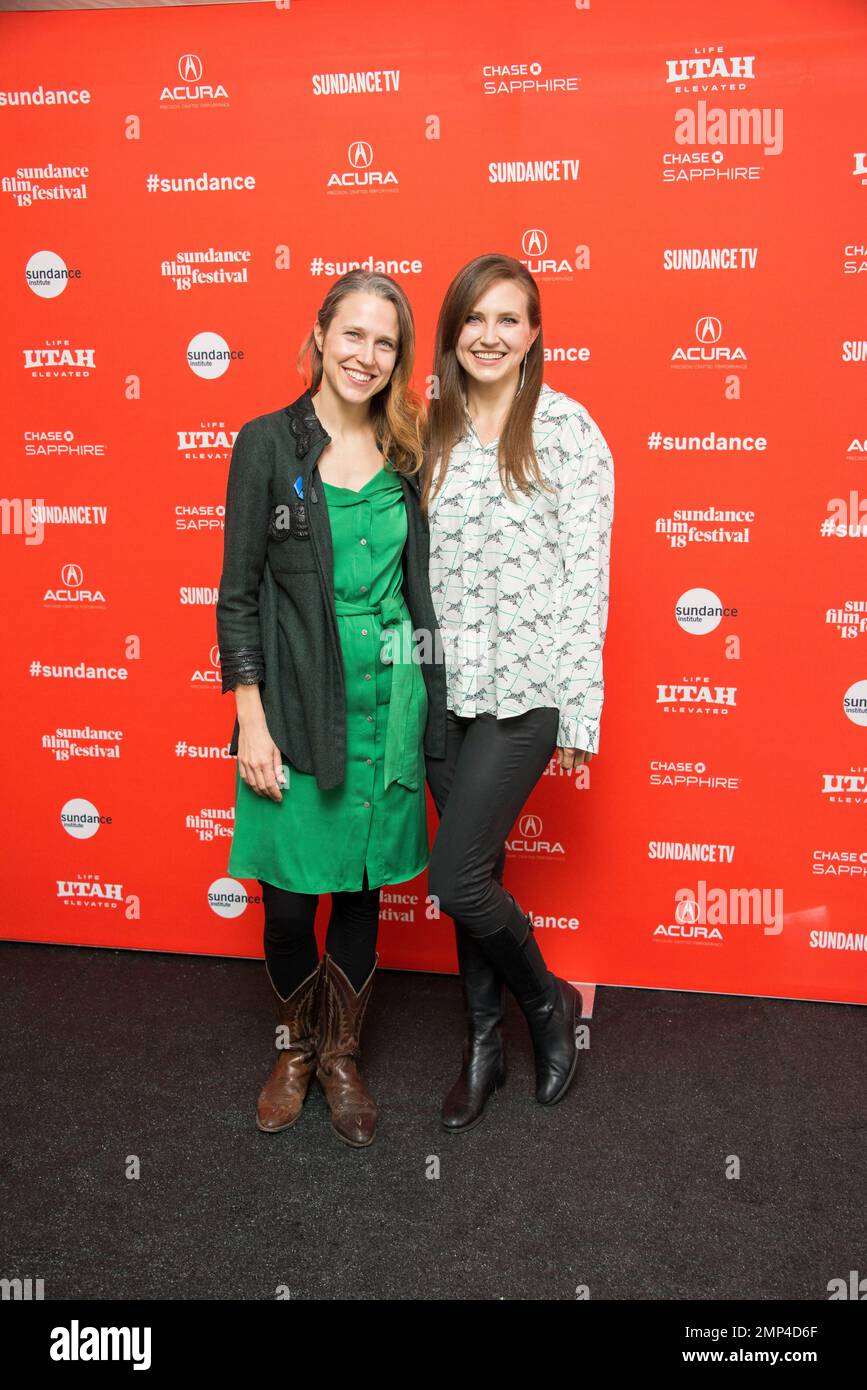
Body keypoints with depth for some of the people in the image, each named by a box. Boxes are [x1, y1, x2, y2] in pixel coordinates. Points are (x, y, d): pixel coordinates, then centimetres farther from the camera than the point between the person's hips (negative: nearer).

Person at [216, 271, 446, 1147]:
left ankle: (341, 1054, 33)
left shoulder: (407, 451, 7)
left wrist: (428, 704, 8)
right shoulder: (268, 445, -4)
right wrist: (251, 720, -9)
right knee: (288, 901, 5)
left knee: (362, 889, 12)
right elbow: (238, 591, -4)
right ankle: (296, 1047, 33)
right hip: (297, 709, -3)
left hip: (386, 706, 3)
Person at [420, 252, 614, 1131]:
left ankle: (549, 1001, 21)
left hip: (526, 687, -5)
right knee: (475, 871, 13)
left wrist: (580, 712, -10)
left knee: (455, 878, -8)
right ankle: (483, 1044, 32)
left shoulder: (565, 427, -6)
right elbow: (417, 563, 11)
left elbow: (587, 574, -8)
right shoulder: (432, 431, 8)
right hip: (446, 686, 5)